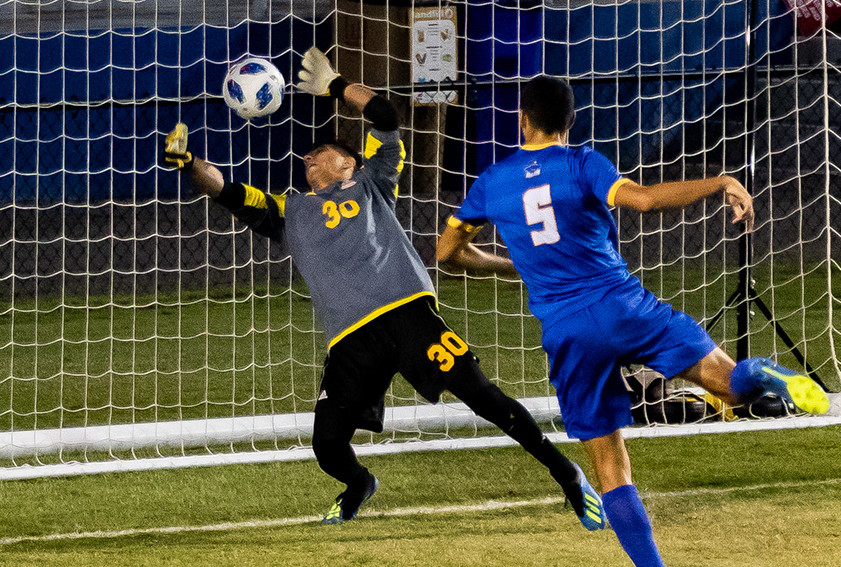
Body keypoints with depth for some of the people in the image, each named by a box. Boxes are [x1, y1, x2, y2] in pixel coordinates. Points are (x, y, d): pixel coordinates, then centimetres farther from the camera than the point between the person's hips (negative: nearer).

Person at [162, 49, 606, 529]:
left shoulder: (369, 185, 22)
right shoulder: (290, 211, 26)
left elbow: (386, 116, 16)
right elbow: (228, 193, 18)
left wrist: (335, 85, 23)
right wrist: (189, 162, 5)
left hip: (406, 310, -3)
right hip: (351, 340, 3)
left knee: (476, 391, -16)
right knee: (328, 445, -5)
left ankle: (565, 473, -7)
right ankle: (359, 487, 32)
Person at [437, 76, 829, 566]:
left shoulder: (492, 182, 10)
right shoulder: (582, 164, 0)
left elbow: (448, 250, 20)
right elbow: (643, 198, -18)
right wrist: (721, 184, -9)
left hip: (566, 334, 2)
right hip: (622, 306, -2)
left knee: (610, 468, 6)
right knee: (732, 385, -2)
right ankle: (762, 376, -37)